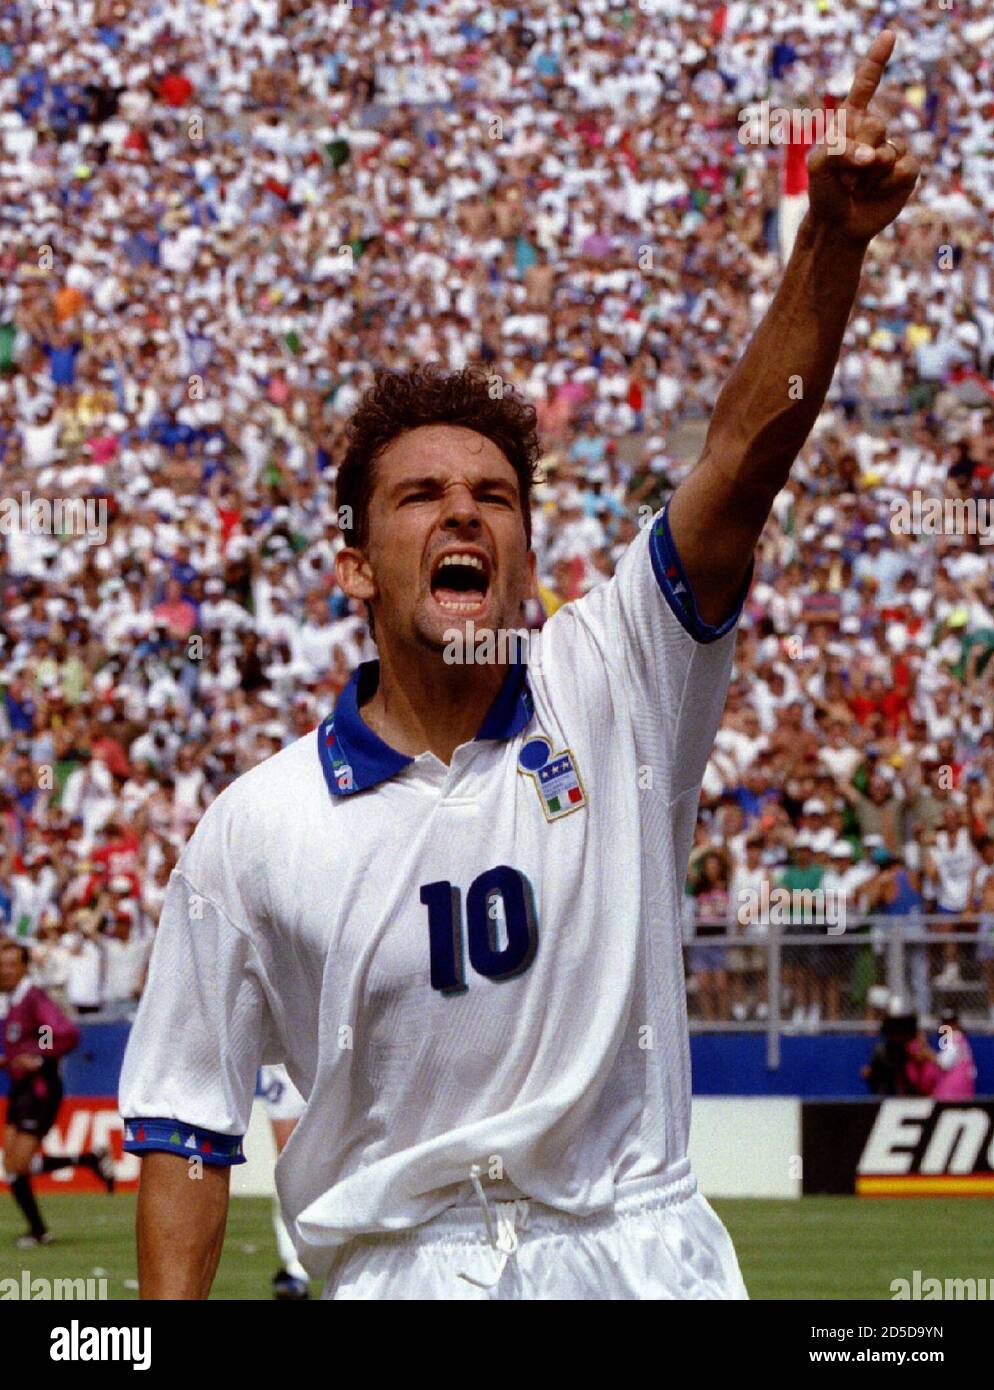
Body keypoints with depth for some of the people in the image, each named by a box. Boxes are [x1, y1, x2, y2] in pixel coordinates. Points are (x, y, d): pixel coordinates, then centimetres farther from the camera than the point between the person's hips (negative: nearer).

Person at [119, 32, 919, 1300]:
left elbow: (746, 458, -10)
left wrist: (833, 240, -23)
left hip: (638, 1254, 1)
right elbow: (184, 1120, 3)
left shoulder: (612, 692, 2)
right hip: (392, 1268, -1)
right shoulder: (255, 828, 0)